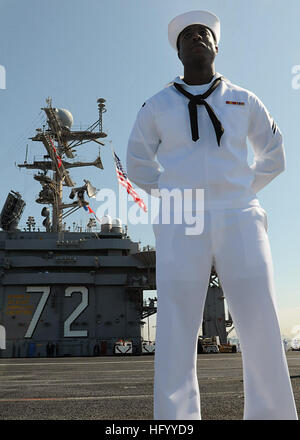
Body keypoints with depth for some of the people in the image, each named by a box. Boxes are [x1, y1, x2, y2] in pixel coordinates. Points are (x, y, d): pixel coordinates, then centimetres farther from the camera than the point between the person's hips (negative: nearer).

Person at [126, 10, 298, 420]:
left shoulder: (243, 100, 15)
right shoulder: (157, 105, 13)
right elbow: (138, 163, 22)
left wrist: (241, 193, 13)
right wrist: (175, 195, 10)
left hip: (239, 222, 1)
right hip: (180, 227, 0)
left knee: (262, 332, -6)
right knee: (176, 336, -8)